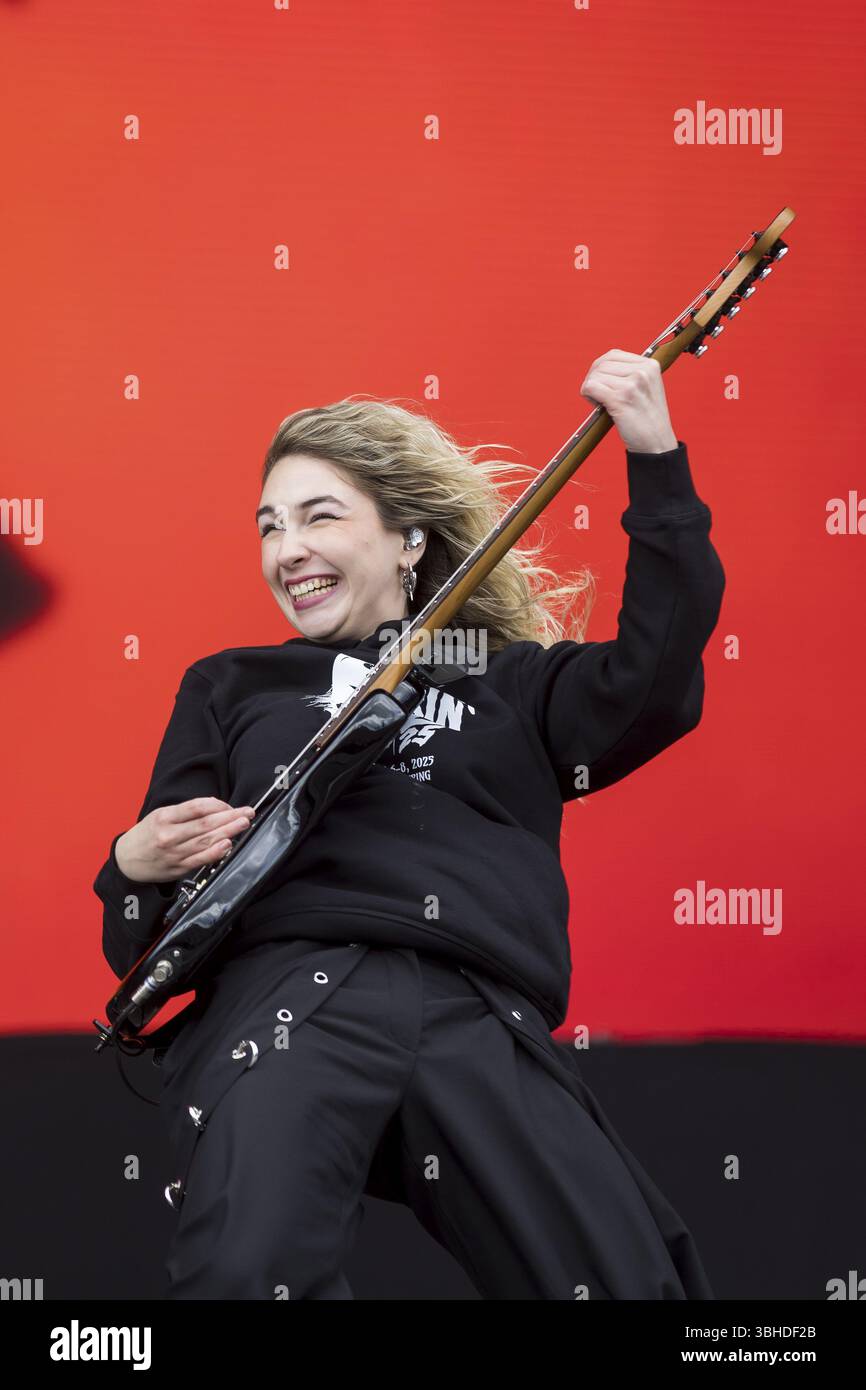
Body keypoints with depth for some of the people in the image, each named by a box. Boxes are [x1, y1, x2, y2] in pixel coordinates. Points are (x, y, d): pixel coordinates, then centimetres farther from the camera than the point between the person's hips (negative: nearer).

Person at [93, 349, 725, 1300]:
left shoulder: (514, 683, 24)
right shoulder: (231, 688, 26)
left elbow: (656, 684, 4)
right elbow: (143, 942, 24)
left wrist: (657, 465, 1)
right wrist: (137, 867, -1)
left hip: (485, 1029, 1)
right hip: (286, 997, -1)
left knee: (636, 1285, -13)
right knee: (245, 1277, -30)